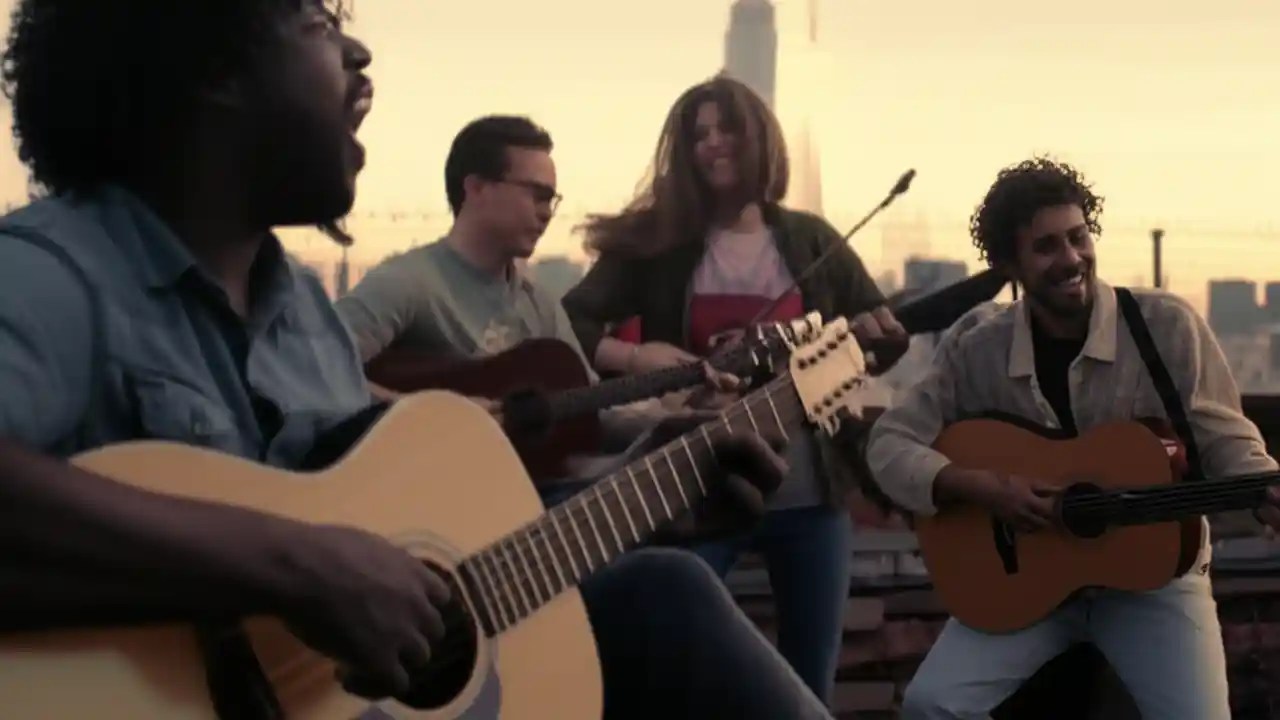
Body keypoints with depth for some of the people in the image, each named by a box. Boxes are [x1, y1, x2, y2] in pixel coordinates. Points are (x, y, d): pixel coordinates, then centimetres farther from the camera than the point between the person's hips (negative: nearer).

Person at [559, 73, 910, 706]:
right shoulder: (654, 240, -1)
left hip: (809, 491, 2)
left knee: (811, 683, 10)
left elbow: (889, 341, 10)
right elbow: (566, 329, -7)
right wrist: (631, 355, -24)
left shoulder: (809, 239, 6)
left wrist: (873, 334, -12)